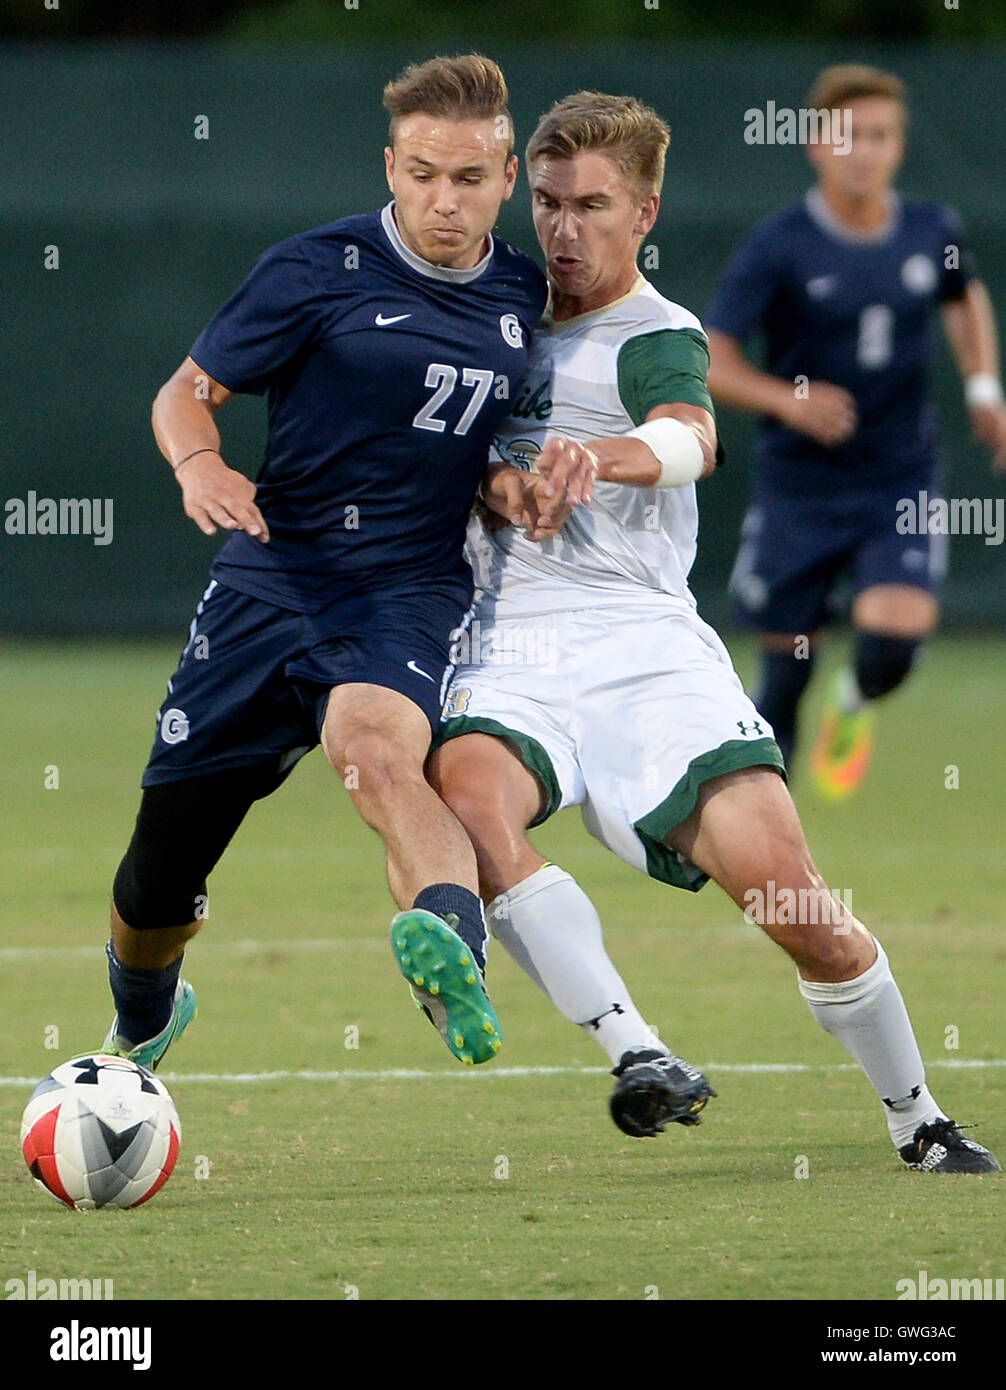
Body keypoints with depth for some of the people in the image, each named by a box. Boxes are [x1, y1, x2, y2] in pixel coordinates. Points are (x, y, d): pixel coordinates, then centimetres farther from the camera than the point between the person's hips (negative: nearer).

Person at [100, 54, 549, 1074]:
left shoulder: (529, 298, 9)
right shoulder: (320, 271, 0)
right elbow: (186, 392, 5)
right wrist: (197, 462, -18)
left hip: (413, 593, -1)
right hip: (271, 584, 1)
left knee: (373, 744, -37)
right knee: (161, 863, 5)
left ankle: (460, 966, -67)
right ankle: (141, 1026, 40)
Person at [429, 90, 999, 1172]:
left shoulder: (658, 337, 2)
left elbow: (689, 440, -22)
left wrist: (602, 456, -43)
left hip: (646, 645, -4)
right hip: (513, 656, 4)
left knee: (778, 876, -16)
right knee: (462, 793, -31)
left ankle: (916, 1117, 6)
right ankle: (637, 1054, -34)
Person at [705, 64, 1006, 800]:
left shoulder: (934, 232, 0)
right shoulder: (778, 248, -10)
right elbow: (710, 361, -11)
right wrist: (787, 399, -27)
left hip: (902, 483, 2)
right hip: (799, 488, -1)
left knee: (895, 639, -19)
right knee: (786, 671, 3)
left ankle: (855, 704, 18)